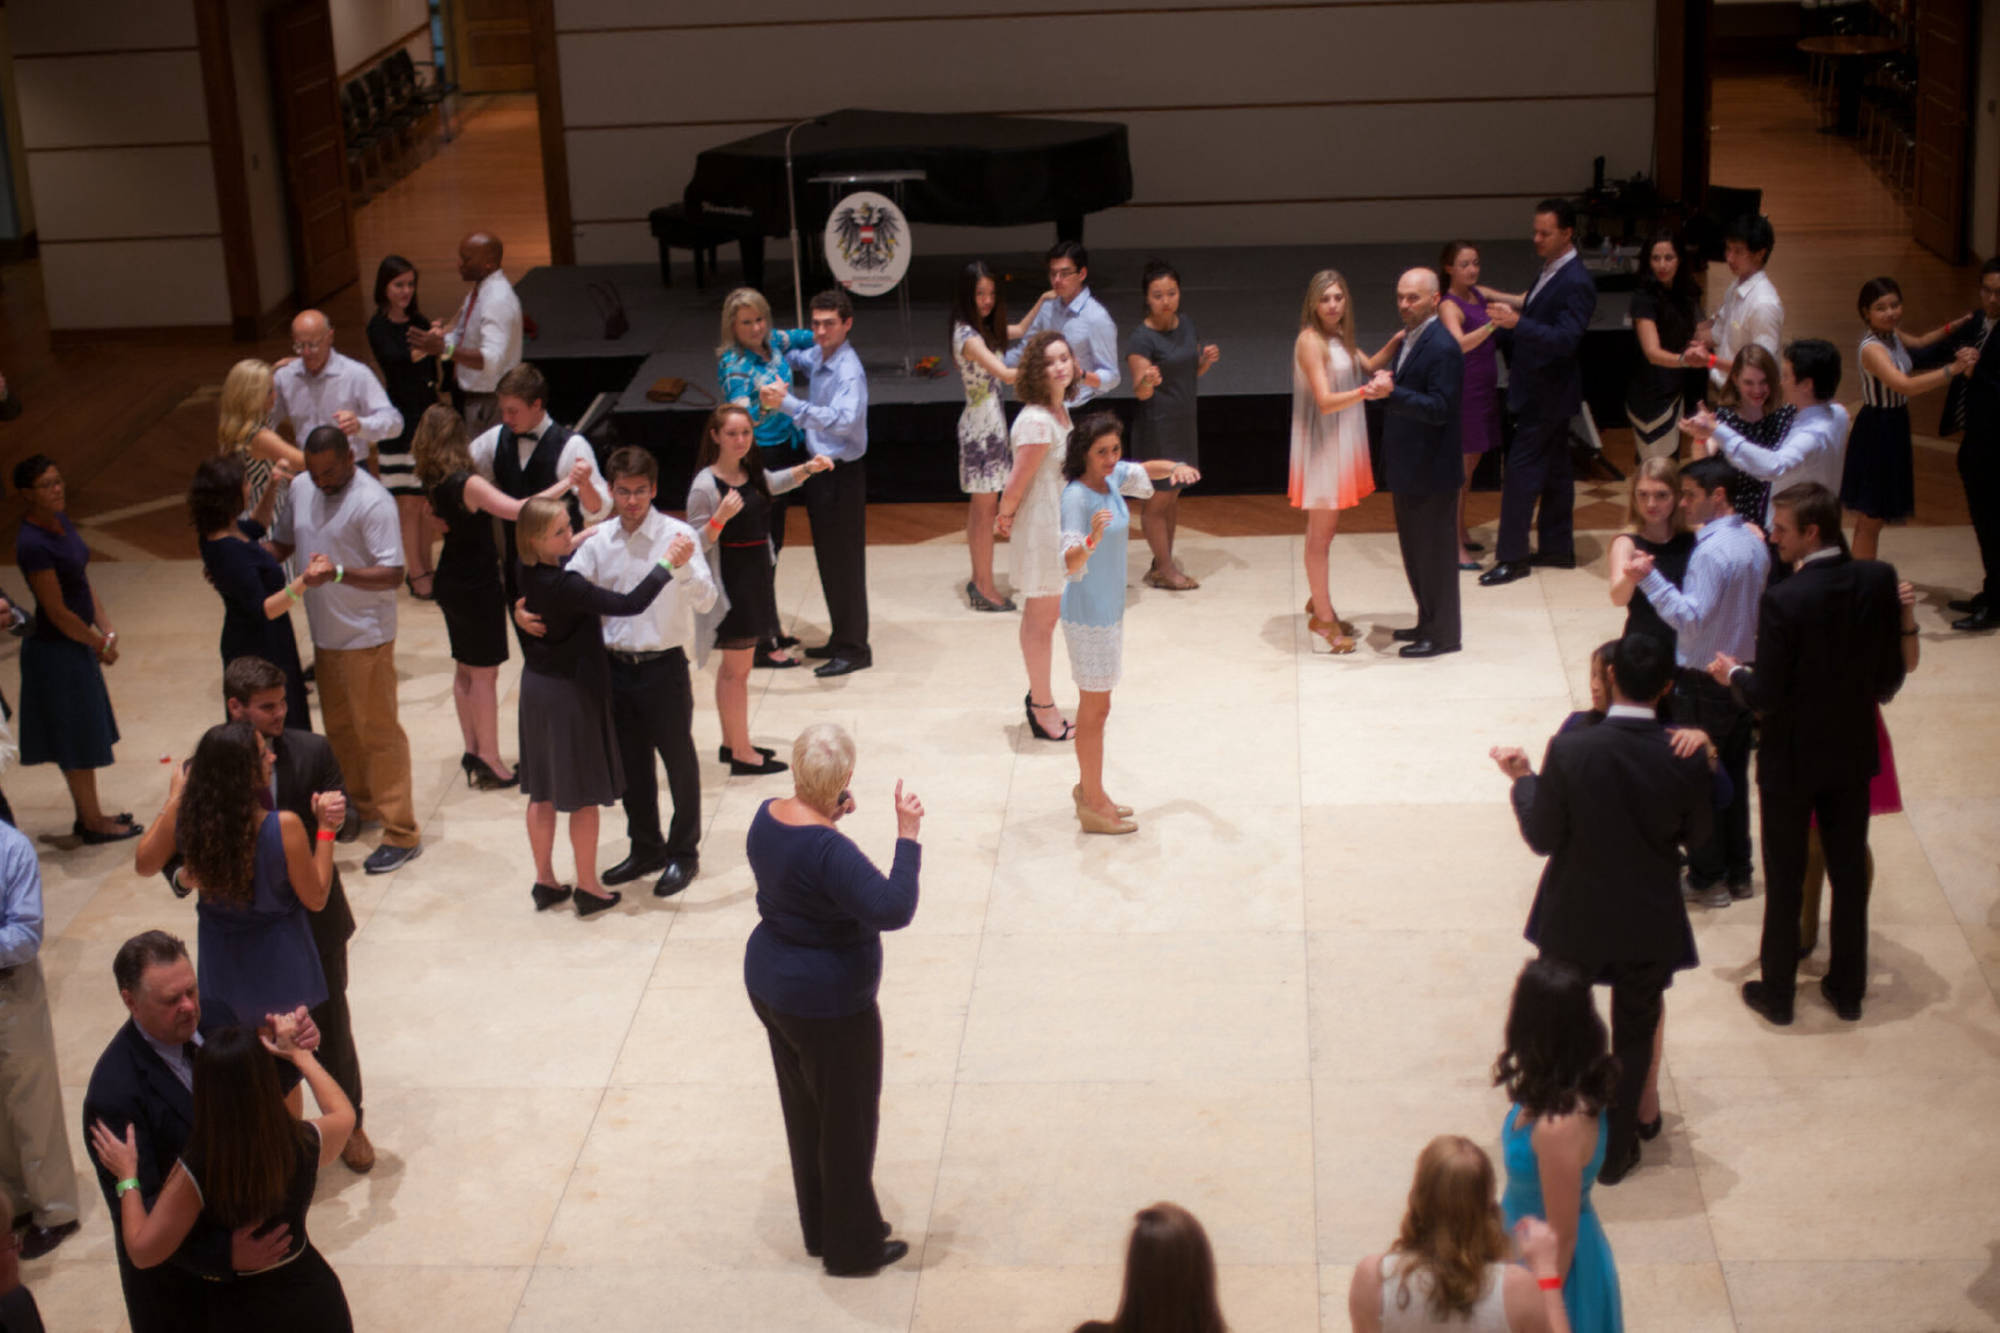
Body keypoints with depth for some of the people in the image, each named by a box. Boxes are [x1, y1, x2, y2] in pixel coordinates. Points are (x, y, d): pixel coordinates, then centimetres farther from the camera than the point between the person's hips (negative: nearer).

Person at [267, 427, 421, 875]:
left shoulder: (372, 501, -20)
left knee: (379, 731, -3)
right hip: (324, 633, 8)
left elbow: (393, 574, -25)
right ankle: (360, 808, 36)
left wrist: (338, 573, -38)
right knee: (339, 727, 19)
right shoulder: (300, 488, 4)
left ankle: (401, 834, 4)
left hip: (365, 636, -8)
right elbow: (283, 542, 19)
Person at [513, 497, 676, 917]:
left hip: (537, 689, 8)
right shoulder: (565, 586, -29)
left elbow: (559, 556, 19)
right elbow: (629, 604, -33)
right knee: (584, 795, 7)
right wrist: (667, 564, -28)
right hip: (574, 693, -8)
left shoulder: (523, 572, -5)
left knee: (542, 791, 17)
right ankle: (588, 889, 17)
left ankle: (545, 881, 27)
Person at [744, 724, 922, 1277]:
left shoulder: (768, 817, -5)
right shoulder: (829, 852, -32)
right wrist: (907, 836, -32)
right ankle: (853, 1247, 23)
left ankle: (820, 1229, 38)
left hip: (770, 983, 9)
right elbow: (893, 908, -38)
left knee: (804, 1112, 22)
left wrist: (828, 817, 16)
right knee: (850, 1123, 9)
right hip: (829, 1005, -9)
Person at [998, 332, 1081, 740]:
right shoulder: (1037, 422, -25)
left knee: (1044, 616, 20)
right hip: (1039, 527, -9)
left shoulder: (1060, 411, 5)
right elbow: (1018, 482, -21)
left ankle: (1040, 697, 33)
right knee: (1041, 619, 3)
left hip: (1058, 525, 9)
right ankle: (1044, 707, 15)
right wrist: (1005, 517, -6)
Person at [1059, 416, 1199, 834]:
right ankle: (1093, 806, 11)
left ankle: (1088, 790, 32)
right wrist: (1092, 539, -53)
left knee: (1097, 705, 19)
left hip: (1110, 609, 9)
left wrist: (1176, 468, -2)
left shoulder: (1111, 477, -1)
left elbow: (1147, 470, 20)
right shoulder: (1077, 497, -24)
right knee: (1095, 709, 1)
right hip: (1088, 615, -9)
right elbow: (1070, 566, -33)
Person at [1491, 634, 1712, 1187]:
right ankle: (1616, 1151, 34)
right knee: (1634, 1037, 22)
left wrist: (1522, 780, 2)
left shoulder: (1569, 749, -24)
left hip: (1575, 919, -1)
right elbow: (1696, 836, -3)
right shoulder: (1688, 757, -19)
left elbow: (1542, 837, -15)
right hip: (1650, 924, 1)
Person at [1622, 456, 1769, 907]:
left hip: (1704, 684, -8)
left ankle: (1707, 880, 12)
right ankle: (1737, 873, 26)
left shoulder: (1711, 552, -23)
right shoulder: (1754, 543, 5)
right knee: (1734, 776, 17)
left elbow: (1691, 616, -29)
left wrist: (1649, 578, -35)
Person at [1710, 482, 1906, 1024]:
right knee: (1850, 871, 19)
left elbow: (1766, 697, -22)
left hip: (1792, 760, -5)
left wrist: (1733, 673, -1)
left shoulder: (1785, 601, -27)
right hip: (1854, 751, 5)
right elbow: (1891, 676, -2)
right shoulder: (1879, 580, -11)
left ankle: (1777, 994, 24)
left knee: (1785, 880, 11)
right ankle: (1848, 989, 31)